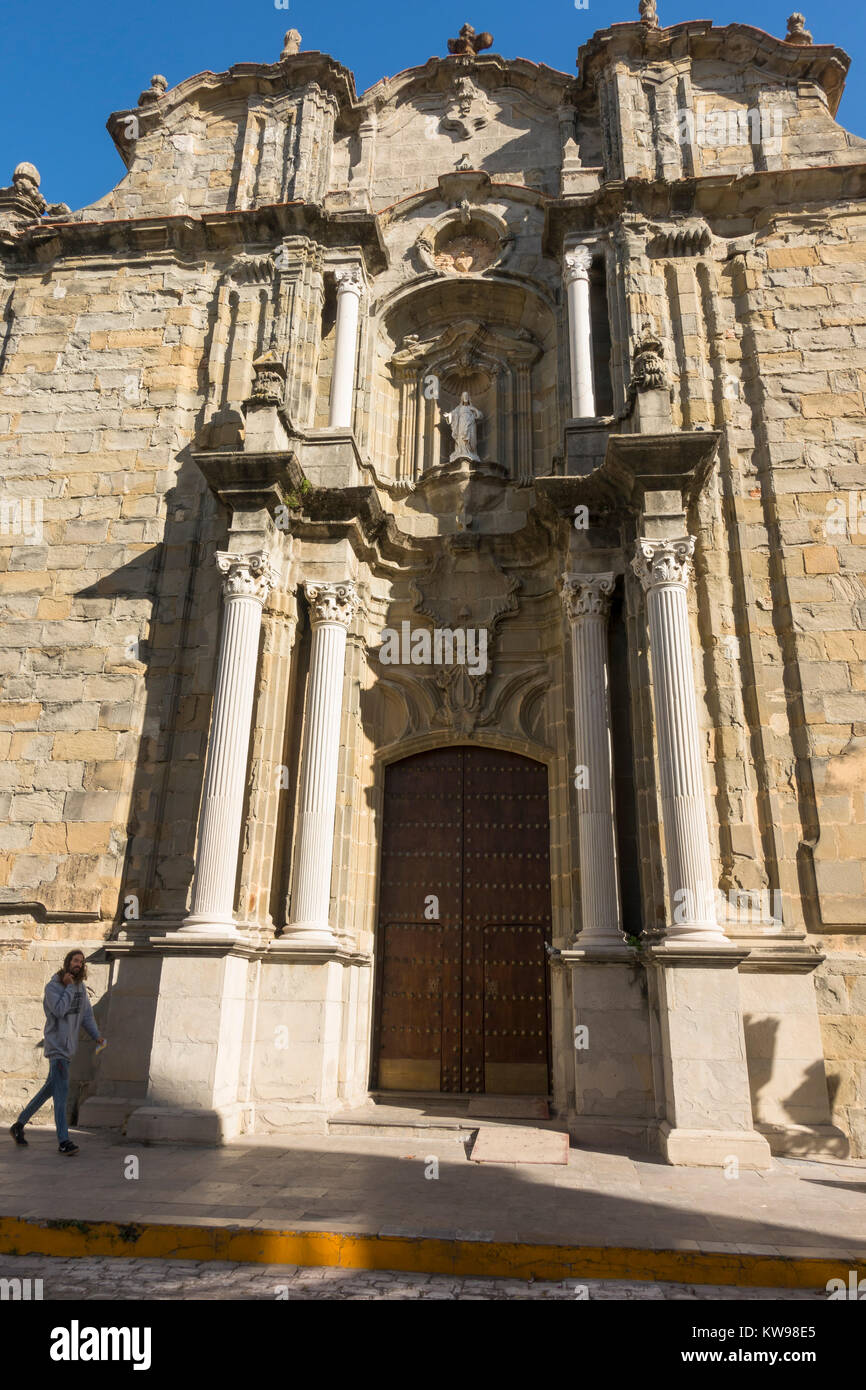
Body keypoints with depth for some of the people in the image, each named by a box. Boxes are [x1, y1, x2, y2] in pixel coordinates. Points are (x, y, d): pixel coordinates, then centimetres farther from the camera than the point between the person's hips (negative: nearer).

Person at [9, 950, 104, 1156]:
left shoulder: (80, 987, 8)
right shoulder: (52, 986, -12)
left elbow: (87, 1015, 9)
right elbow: (60, 1010, -26)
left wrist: (96, 1036, -3)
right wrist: (69, 987, -19)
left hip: (69, 1046, 7)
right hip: (56, 1046, -7)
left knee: (50, 1088, 17)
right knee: (62, 1090, -13)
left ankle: (19, 1124, 34)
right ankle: (63, 1141, -12)